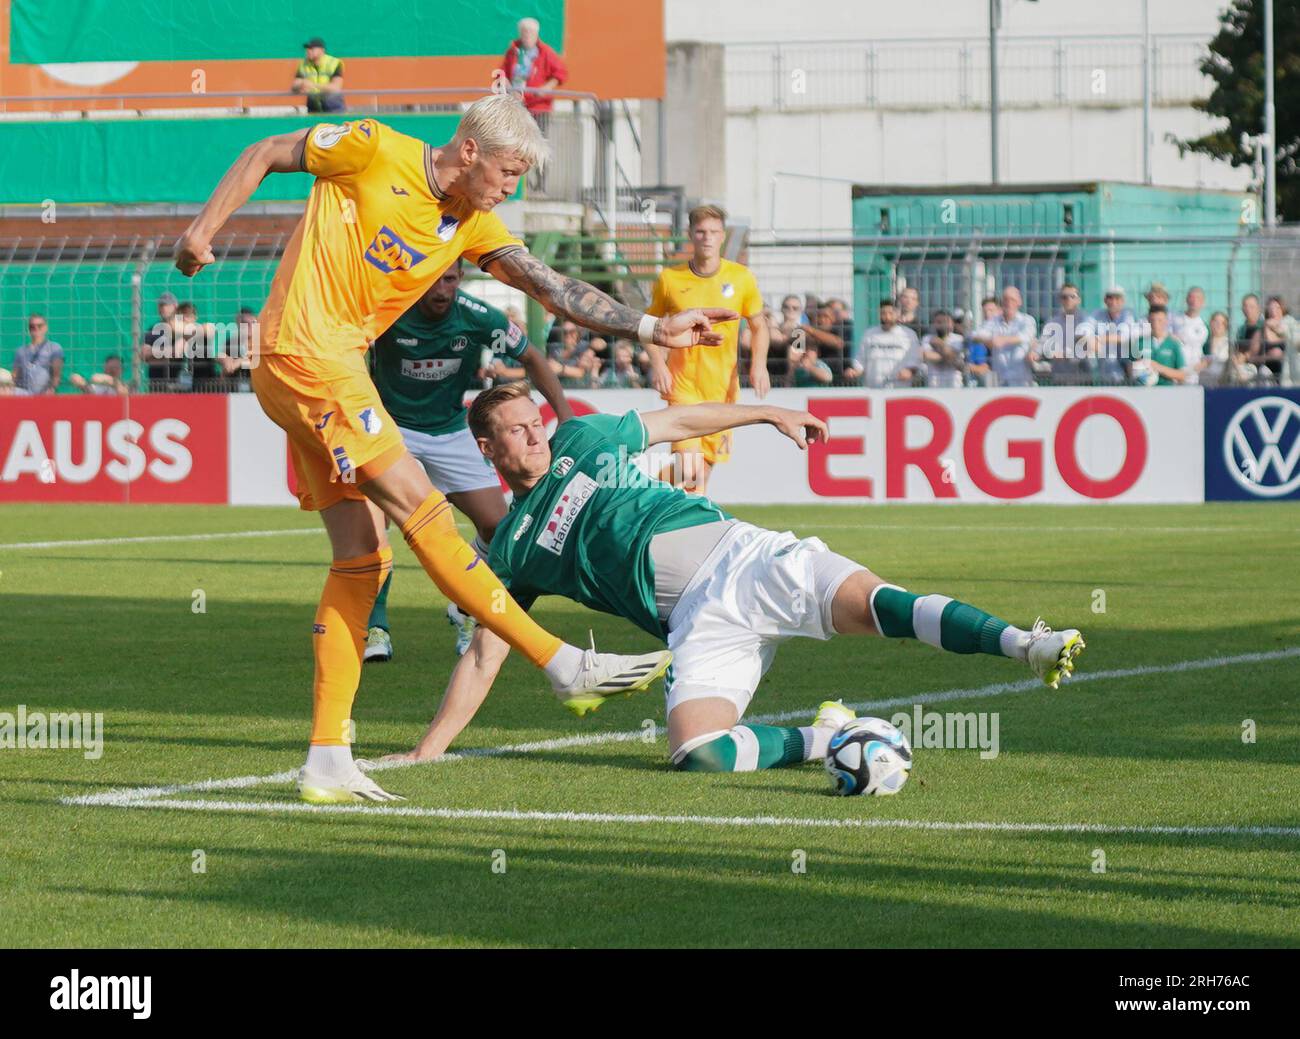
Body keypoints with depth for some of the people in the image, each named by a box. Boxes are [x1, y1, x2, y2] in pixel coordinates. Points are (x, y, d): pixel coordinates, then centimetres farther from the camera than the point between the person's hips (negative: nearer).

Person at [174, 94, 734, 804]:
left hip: (339, 366, 9)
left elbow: (552, 286, 4)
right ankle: (565, 667, -15)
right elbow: (265, 154, 4)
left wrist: (652, 329, -5)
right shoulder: (373, 151, -7)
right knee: (422, 509, -12)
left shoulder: (473, 227, 11)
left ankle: (327, 762, 4)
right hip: (305, 353, -9)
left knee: (361, 557, 4)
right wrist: (204, 228, 0)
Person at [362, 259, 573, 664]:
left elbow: (530, 358, -1)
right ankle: (375, 628, -10)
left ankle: (467, 611, 22)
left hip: (450, 431, 3)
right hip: (392, 428, -2)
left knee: (497, 526, -4)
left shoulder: (479, 318, -17)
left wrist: (564, 413, -8)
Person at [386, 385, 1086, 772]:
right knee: (696, 753, -31)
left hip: (739, 552, 1)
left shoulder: (581, 439, 18)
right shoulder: (512, 551, 14)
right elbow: (482, 657, 14)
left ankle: (1028, 646, -37)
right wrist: (428, 749, 7)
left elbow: (676, 420, 32)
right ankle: (820, 739, -11)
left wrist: (770, 414, 32)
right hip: (697, 620, -1)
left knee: (871, 600, -26)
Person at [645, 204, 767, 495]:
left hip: (723, 386, 2)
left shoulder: (741, 277, 1)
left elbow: (758, 326, 12)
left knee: (704, 470, 10)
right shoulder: (669, 279, -3)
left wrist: (759, 365, -5)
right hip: (682, 384, -2)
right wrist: (657, 364, -7)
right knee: (689, 468, -21)